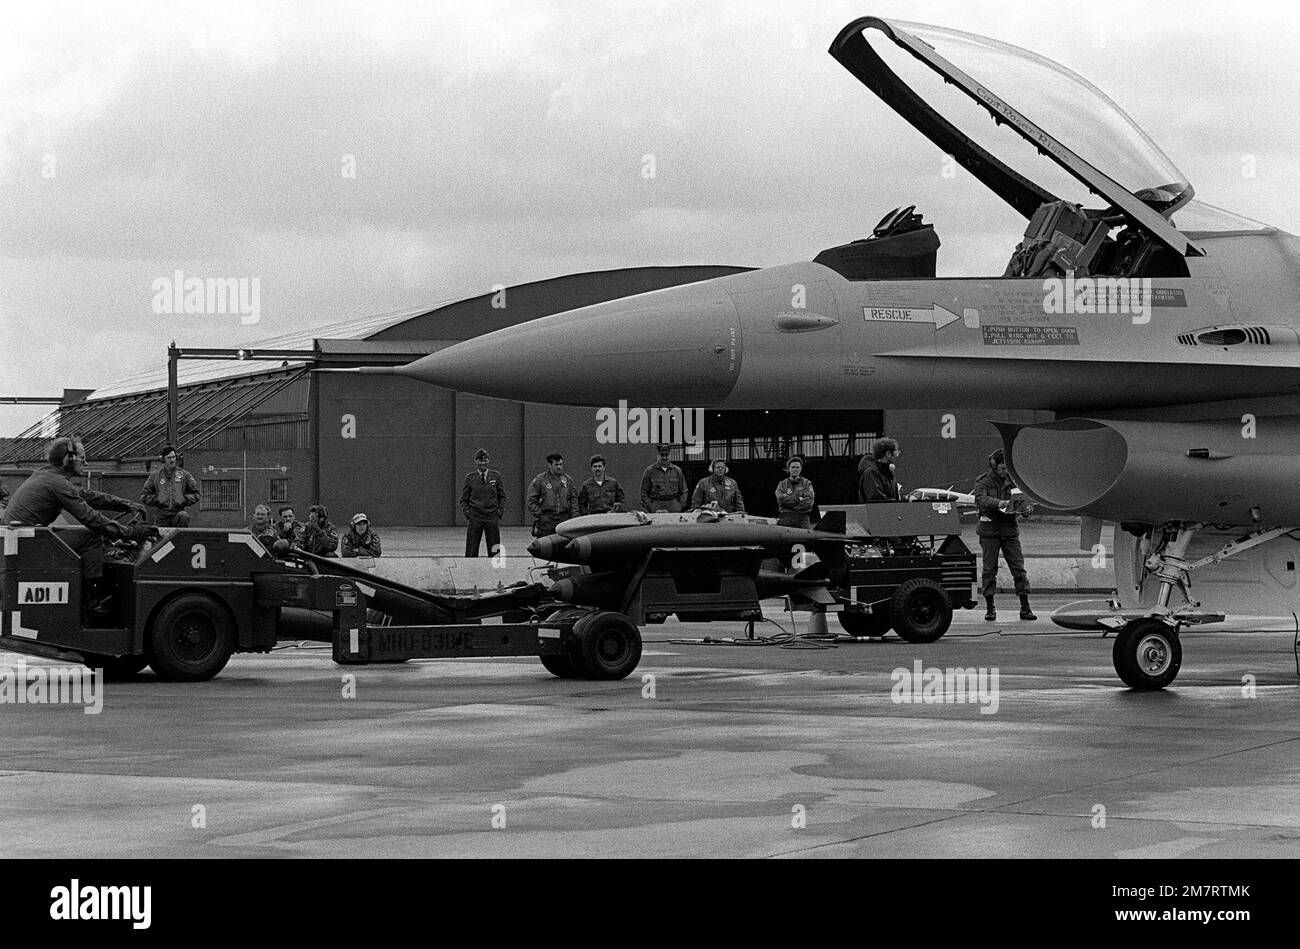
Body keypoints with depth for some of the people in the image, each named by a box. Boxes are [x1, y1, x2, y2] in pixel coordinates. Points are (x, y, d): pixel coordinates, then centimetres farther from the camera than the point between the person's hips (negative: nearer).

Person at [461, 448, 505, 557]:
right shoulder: (470, 478, 3)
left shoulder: (495, 476, 6)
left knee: (495, 552, 0)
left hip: (493, 517, 1)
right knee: (471, 552, -2)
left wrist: (500, 512, 1)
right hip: (475, 518, -1)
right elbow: (464, 499, 9)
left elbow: (502, 496, 13)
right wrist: (468, 513, -5)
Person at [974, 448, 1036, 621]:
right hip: (989, 529, -3)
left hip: (1009, 529, 3)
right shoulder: (983, 482, 0)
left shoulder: (1012, 481, 10)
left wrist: (1027, 507, -15)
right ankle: (990, 608, 5)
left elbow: (1026, 499, 10)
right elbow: (981, 499, -19)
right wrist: (999, 503, -35)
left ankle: (1025, 607, -1)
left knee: (1018, 567, -2)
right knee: (989, 569, -1)